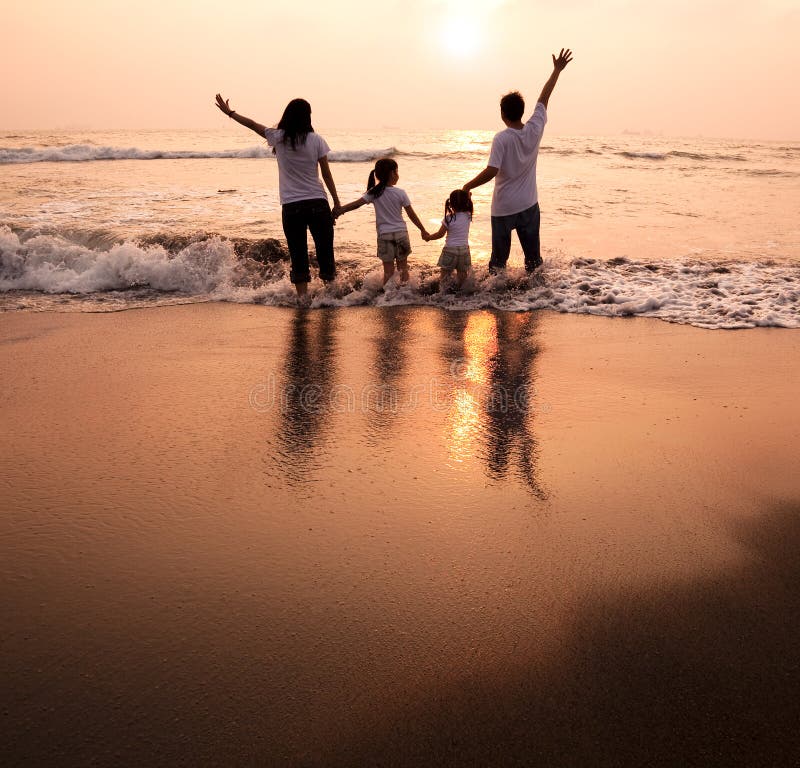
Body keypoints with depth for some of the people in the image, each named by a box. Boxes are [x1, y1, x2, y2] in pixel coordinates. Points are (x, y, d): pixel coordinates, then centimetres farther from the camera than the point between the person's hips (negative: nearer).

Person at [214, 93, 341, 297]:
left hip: (291, 206, 1)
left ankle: (302, 296, 5)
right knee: (325, 251, 8)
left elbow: (253, 125, 17)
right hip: (318, 204, 0)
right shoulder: (316, 140, 0)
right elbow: (327, 175, 1)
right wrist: (337, 203, 8)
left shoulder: (278, 138, 2)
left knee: (298, 256, 6)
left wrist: (229, 112, 32)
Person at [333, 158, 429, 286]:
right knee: (403, 268, 13)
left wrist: (340, 209, -17)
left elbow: (357, 203, -17)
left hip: (384, 234, 0)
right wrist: (423, 230, 10)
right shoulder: (400, 193, -4)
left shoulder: (374, 193, -5)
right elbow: (412, 215, 0)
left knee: (388, 271, 4)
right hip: (401, 233, 0)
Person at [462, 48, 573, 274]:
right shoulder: (535, 129, -3)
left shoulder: (501, 139, -16)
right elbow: (544, 98, 9)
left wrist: (467, 186, -9)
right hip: (529, 205, 4)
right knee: (533, 254, 11)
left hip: (503, 207, -4)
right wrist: (557, 70, 22)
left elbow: (491, 172, -22)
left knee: (499, 257, 6)